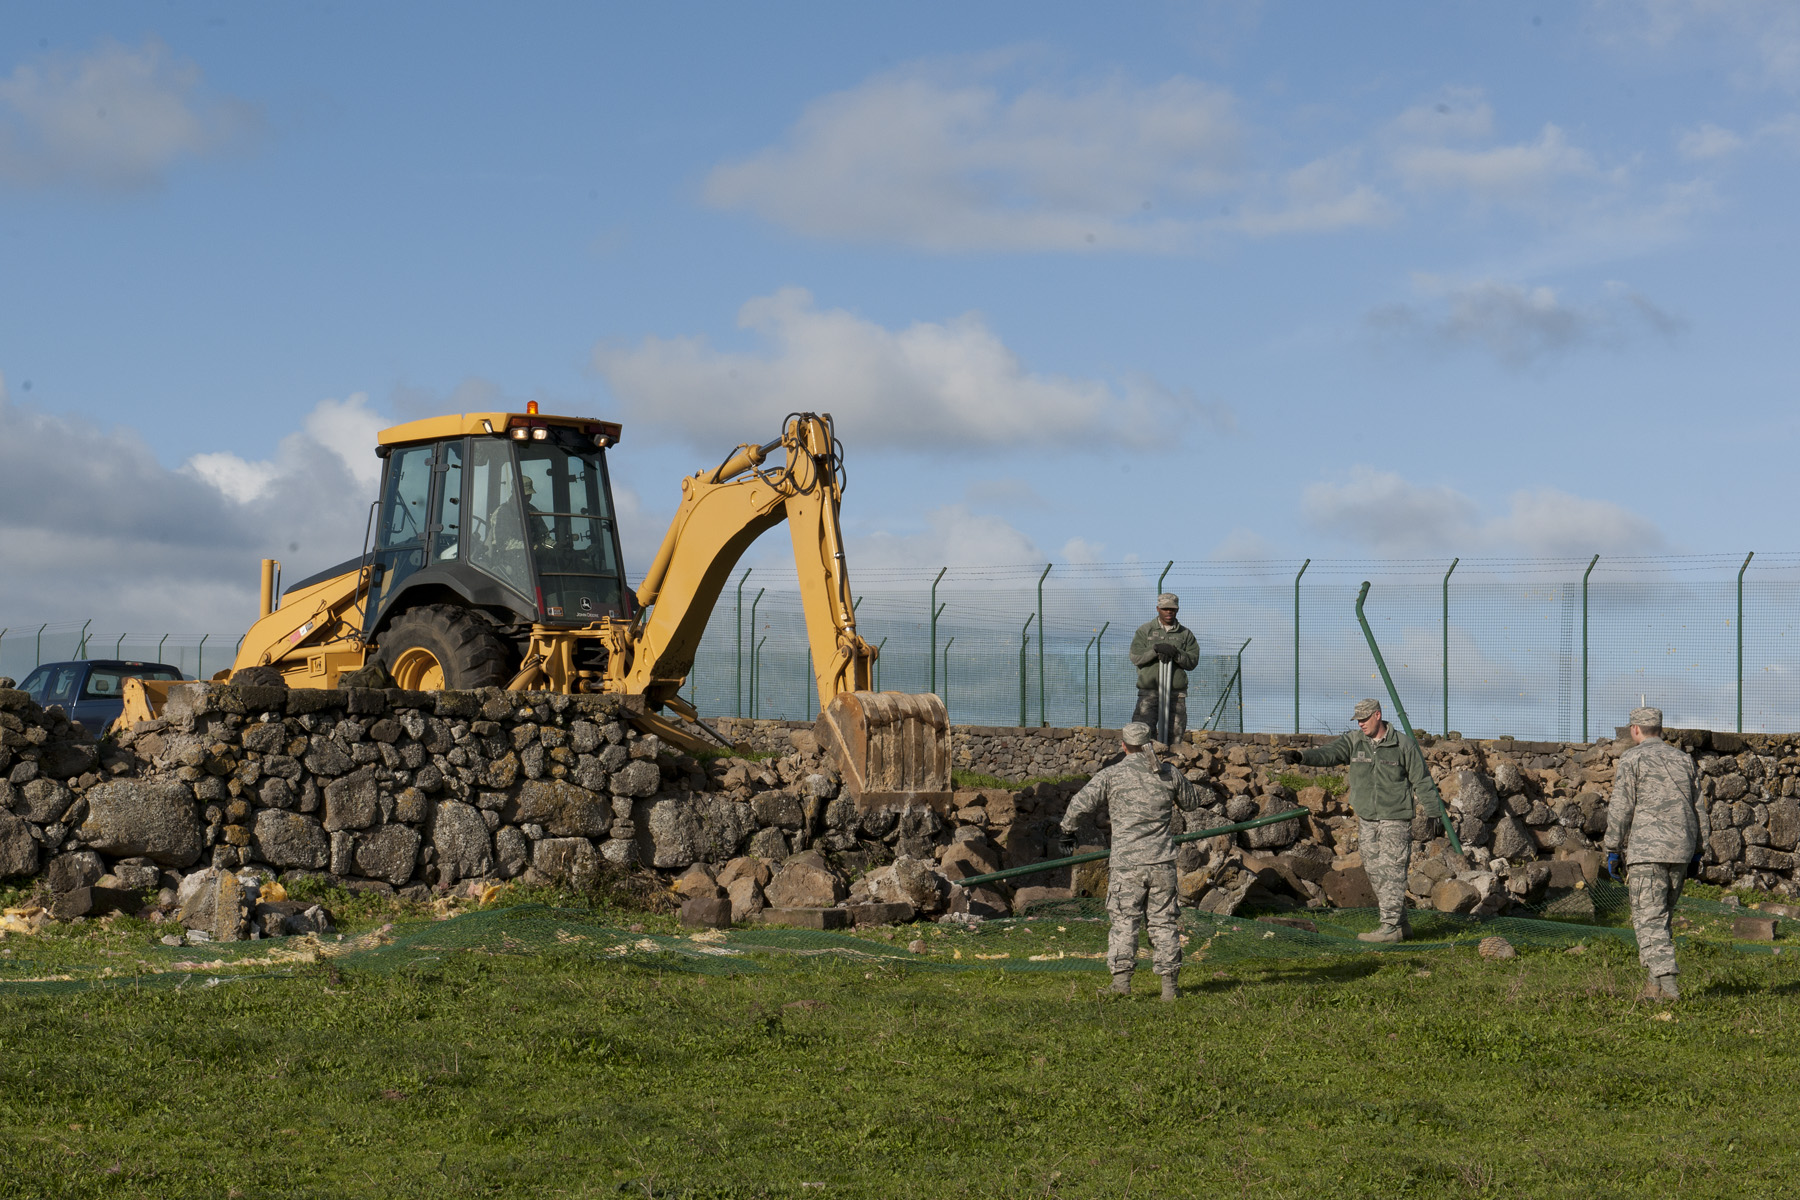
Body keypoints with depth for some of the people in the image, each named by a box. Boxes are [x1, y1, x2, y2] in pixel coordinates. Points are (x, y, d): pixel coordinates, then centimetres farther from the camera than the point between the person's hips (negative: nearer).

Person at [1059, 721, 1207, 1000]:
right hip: (1162, 862, 3)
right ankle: (1169, 984, 7)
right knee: (1163, 920, 8)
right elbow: (1192, 802, 22)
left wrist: (1068, 829, 11)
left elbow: (1080, 804, -8)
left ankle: (1121, 978, -7)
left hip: (1127, 863, -3)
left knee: (1124, 919, 2)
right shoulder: (1169, 774, 5)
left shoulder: (1111, 775, -5)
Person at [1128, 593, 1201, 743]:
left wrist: (1175, 653, -16)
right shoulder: (1144, 631, 8)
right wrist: (1155, 649, -19)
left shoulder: (1186, 634, 11)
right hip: (1149, 692, -2)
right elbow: (1135, 657, -3)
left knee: (1175, 736, 1)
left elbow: (1193, 662, 2)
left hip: (1176, 694, 2)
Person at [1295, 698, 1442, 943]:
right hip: (1366, 819, 6)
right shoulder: (1353, 741, 6)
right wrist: (1303, 756, -27)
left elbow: (1422, 780, 0)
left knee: (1391, 872, -9)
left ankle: (1390, 927, -8)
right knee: (1374, 872, 8)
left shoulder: (1404, 745, -3)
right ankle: (1401, 923, 18)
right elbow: (1330, 753, -10)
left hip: (1395, 819, -6)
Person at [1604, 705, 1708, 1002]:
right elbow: (1698, 810, 15)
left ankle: (1666, 983, -19)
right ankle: (1654, 984, 14)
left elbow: (1620, 809, -8)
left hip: (1646, 852, -6)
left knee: (1649, 920, -7)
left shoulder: (1632, 759, -3)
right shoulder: (1683, 760, 15)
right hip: (1680, 852, 6)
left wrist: (1612, 851, -3)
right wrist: (1696, 853, 20)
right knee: (1661, 918, 14)